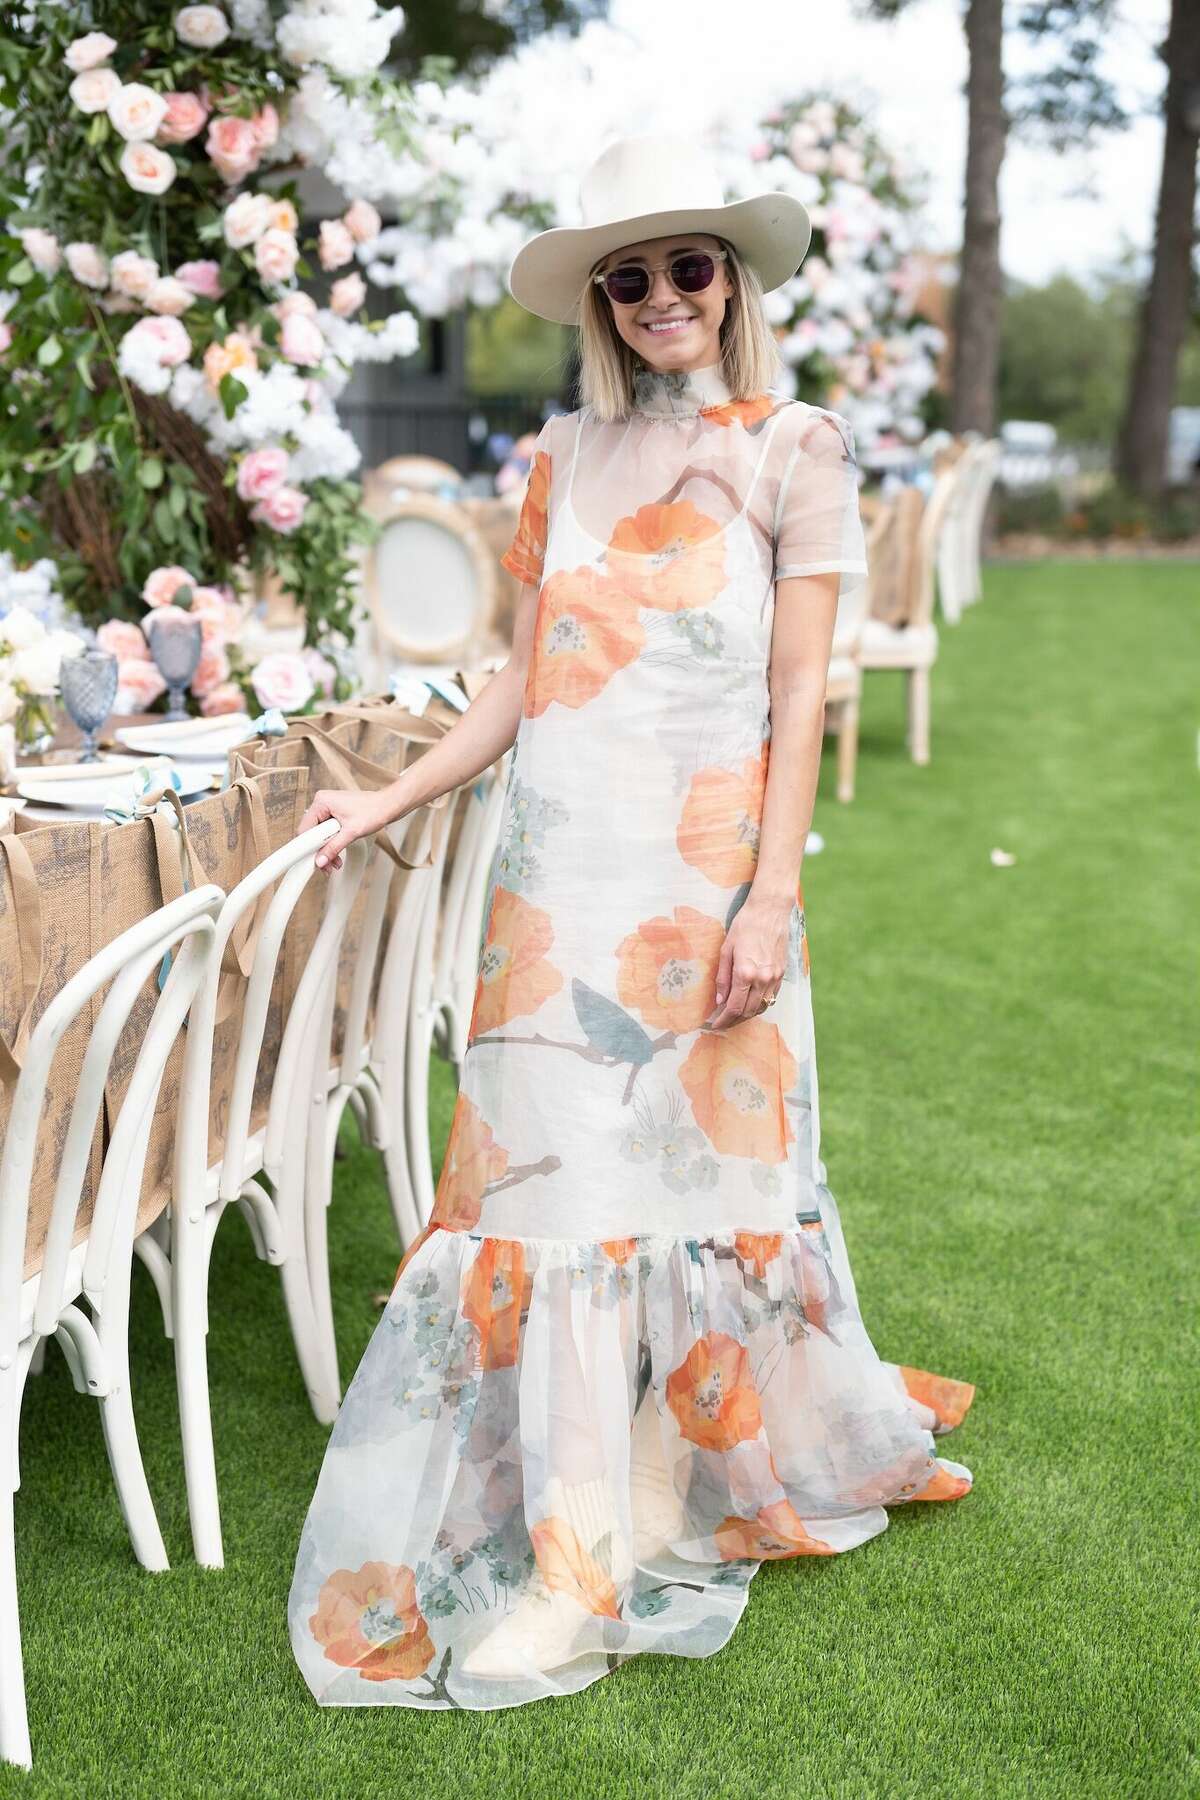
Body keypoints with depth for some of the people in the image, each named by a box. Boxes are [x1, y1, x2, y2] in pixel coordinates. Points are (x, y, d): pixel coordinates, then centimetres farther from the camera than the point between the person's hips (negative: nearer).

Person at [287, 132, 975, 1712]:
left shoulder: (794, 452, 1)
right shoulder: (567, 460, 12)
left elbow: (799, 696, -4)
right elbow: (521, 684, 15)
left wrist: (771, 897, -11)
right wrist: (394, 801, 12)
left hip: (700, 871, -3)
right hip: (558, 869, 4)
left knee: (690, 1164, 4)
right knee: (556, 1178, 2)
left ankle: (673, 1487, 23)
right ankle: (573, 1555, 13)